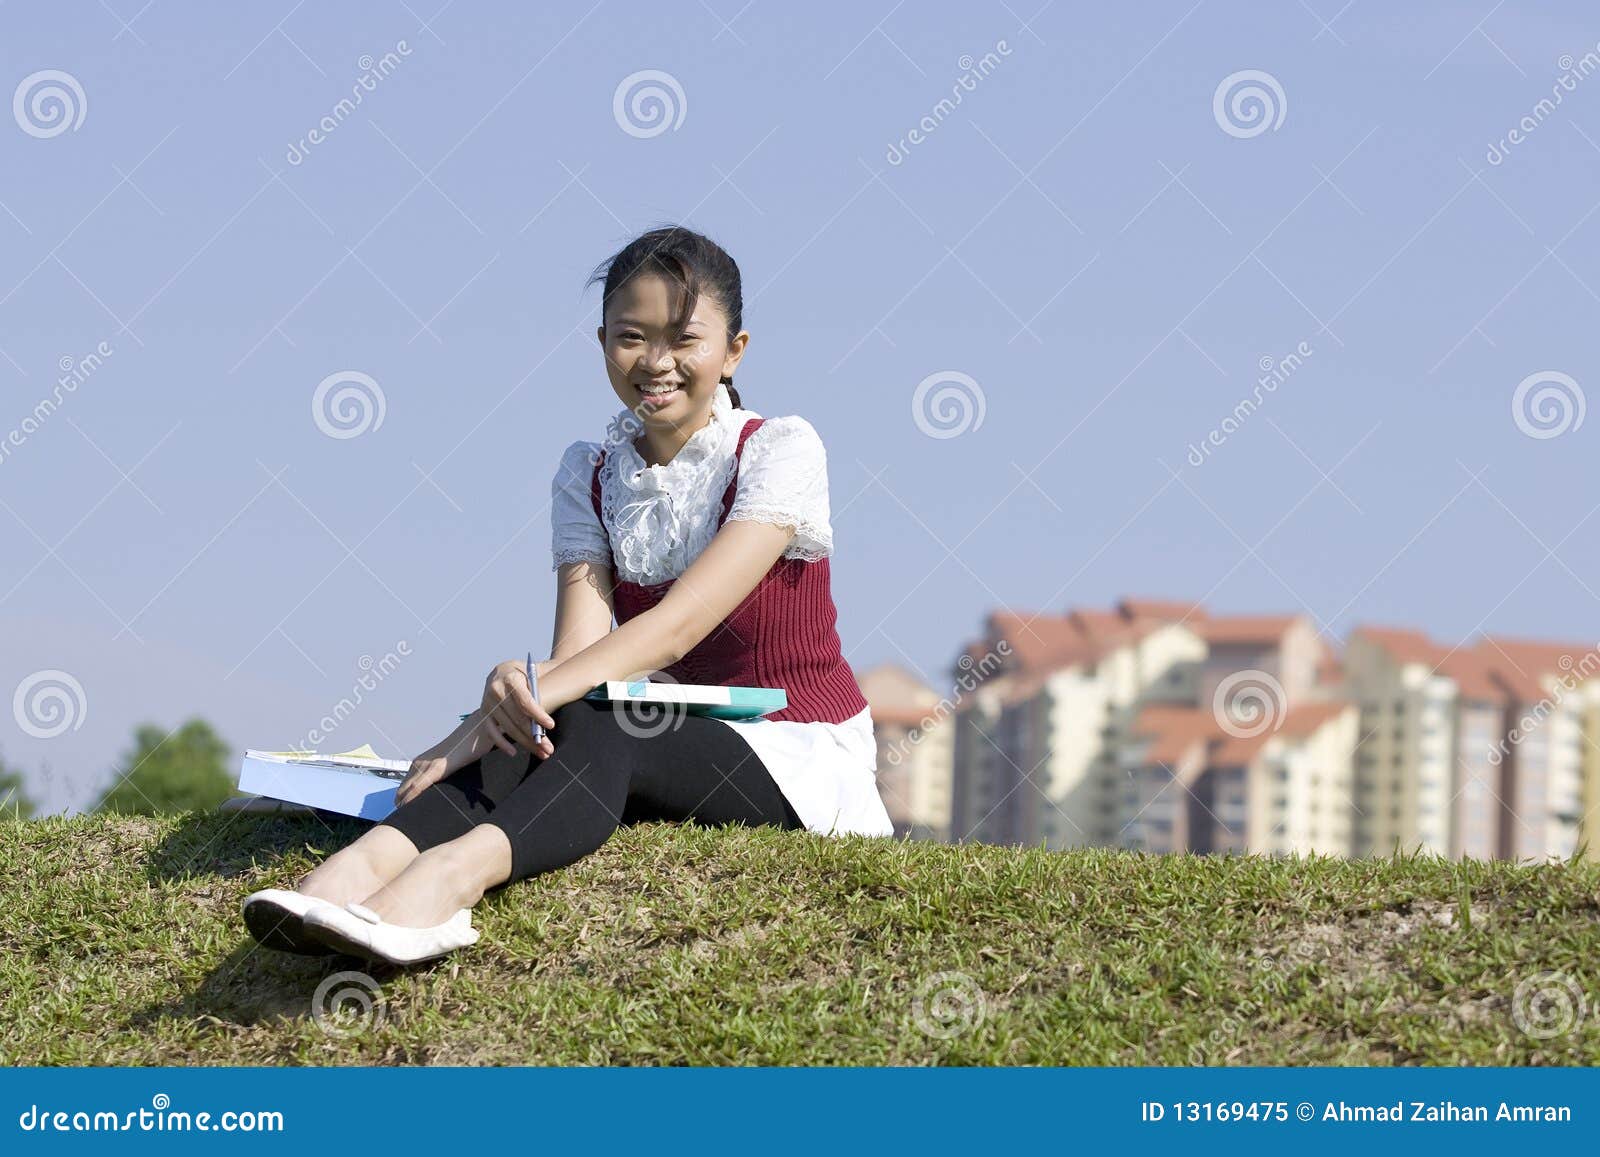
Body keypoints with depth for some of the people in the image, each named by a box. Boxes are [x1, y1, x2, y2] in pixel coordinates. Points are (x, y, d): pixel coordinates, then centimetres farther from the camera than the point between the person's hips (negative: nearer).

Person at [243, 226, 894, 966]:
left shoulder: (779, 452, -10)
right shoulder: (590, 478, 6)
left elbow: (681, 621, -24)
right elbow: (581, 649, -10)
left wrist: (543, 692, -38)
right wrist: (521, 693, -34)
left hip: (802, 762, -5)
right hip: (674, 738, 5)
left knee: (593, 732, -35)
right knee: (539, 728, -29)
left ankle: (452, 872, -64)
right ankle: (368, 862, -54)